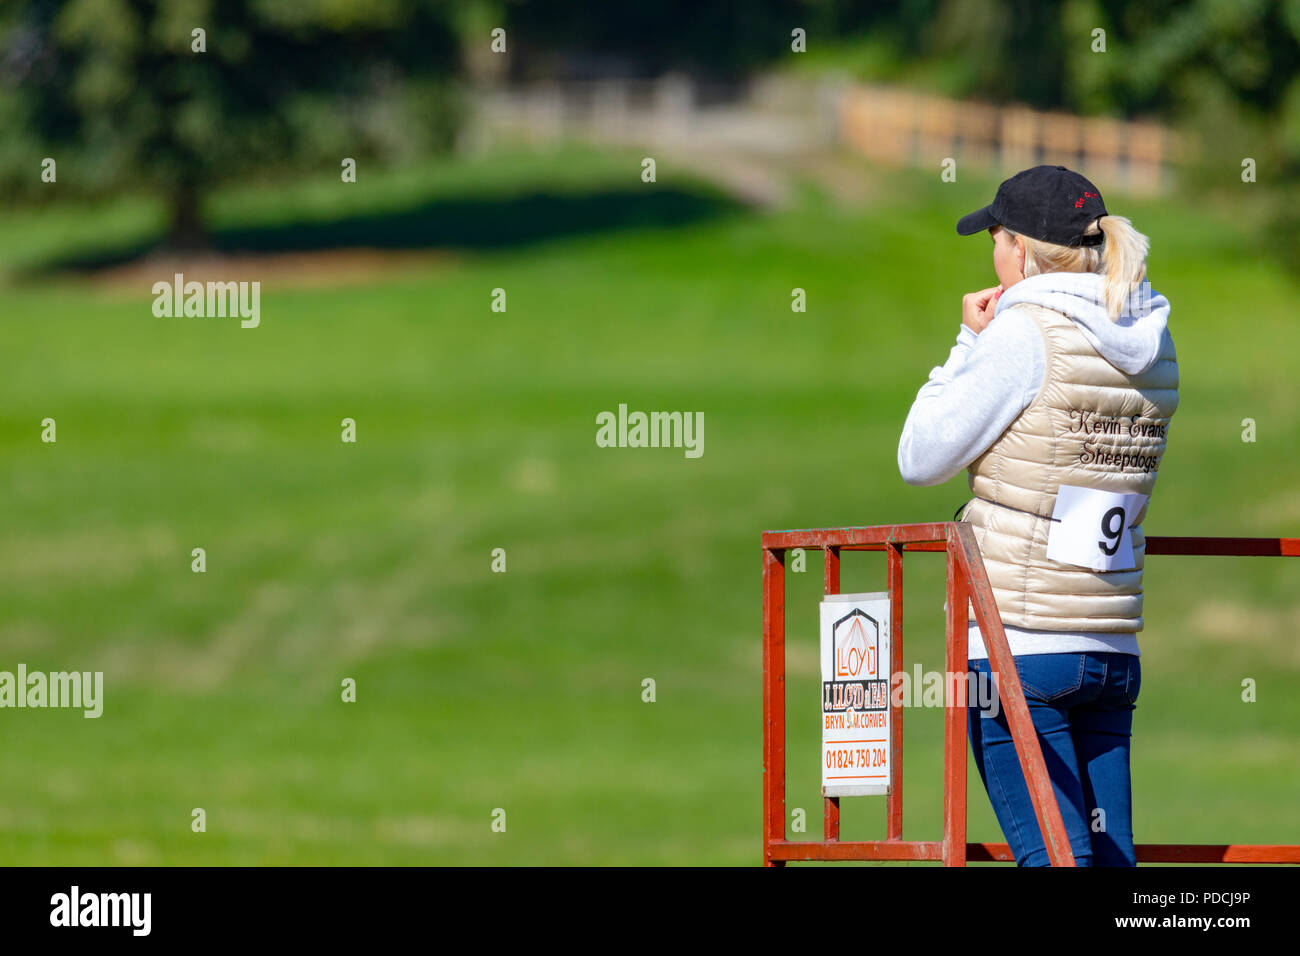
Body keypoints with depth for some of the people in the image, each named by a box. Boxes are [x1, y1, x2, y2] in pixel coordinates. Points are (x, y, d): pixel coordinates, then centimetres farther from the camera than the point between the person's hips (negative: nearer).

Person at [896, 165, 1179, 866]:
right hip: (1114, 646, 7)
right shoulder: (1150, 341, 9)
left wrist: (969, 342, 4)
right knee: (1110, 856, 6)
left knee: (1052, 856, -9)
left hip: (1017, 643, -7)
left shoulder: (1023, 334, -11)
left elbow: (921, 459, -5)